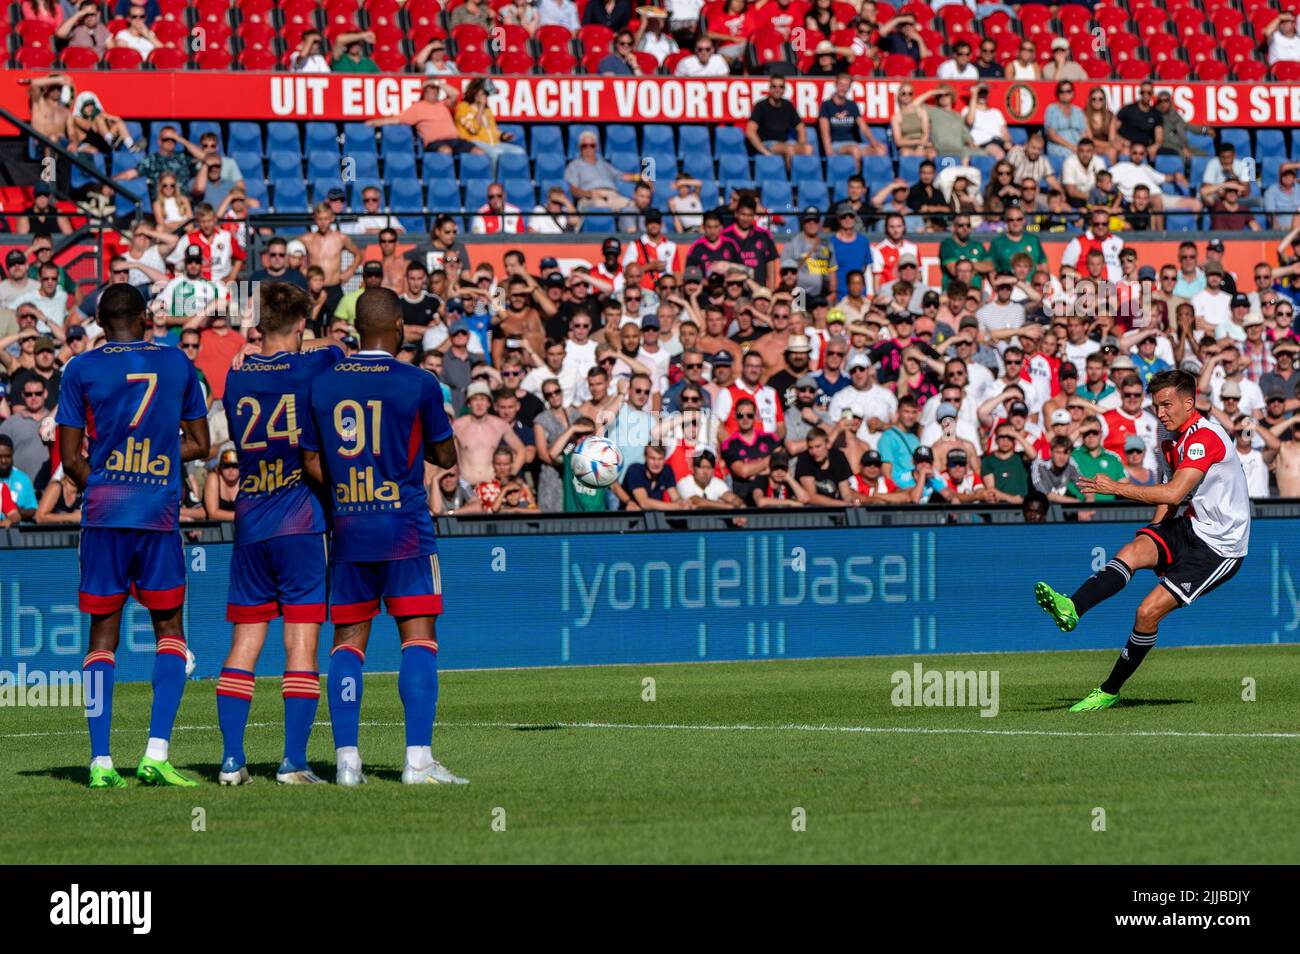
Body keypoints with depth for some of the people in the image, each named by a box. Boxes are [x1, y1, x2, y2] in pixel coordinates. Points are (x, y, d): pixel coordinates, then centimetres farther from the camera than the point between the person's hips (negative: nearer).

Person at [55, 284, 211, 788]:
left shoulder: (82, 370, 1)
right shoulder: (177, 364, 6)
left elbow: (70, 459, 1)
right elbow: (199, 446, 11)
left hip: (103, 516, 0)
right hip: (160, 514, 0)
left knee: (103, 634, 6)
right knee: (169, 630, 9)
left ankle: (100, 761, -2)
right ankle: (156, 752, -6)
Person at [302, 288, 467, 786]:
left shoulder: (322, 384, 4)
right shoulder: (418, 384, -6)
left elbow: (312, 464, 6)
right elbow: (446, 456, 3)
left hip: (348, 533, 4)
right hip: (406, 532, -4)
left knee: (348, 641, 8)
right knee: (418, 637, -2)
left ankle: (346, 759, 3)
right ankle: (418, 759, -10)